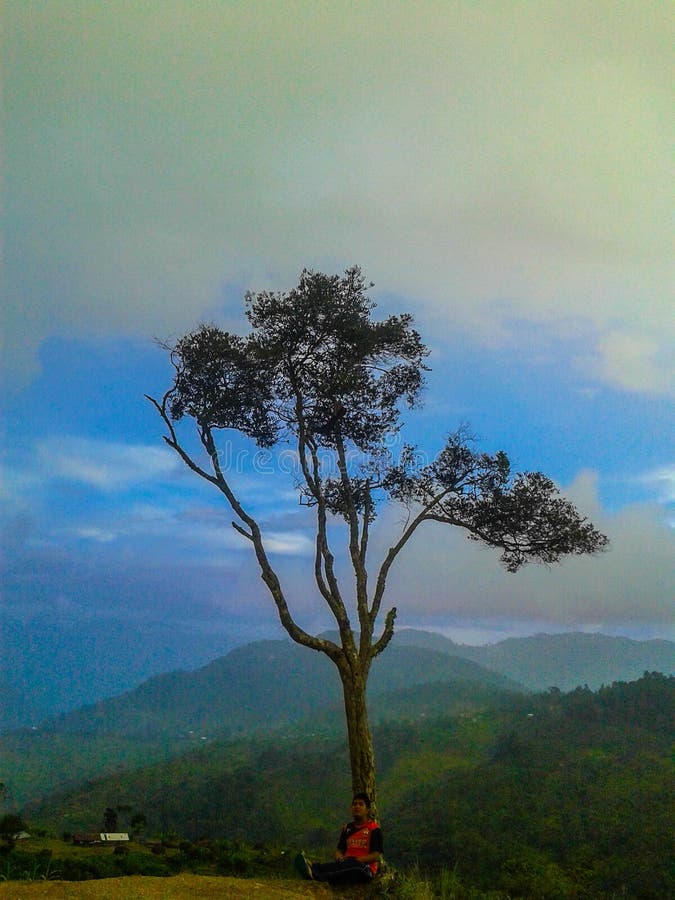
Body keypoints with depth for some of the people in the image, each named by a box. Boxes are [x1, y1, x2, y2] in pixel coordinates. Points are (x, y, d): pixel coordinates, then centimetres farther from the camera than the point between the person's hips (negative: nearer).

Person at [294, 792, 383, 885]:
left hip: (365, 868, -5)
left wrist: (355, 860, -17)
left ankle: (314, 868, -62)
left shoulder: (374, 829, 3)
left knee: (352, 864, -38)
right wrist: (339, 857, -8)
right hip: (346, 866, 5)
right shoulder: (347, 828, 21)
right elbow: (339, 850, 18)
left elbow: (376, 856, -5)